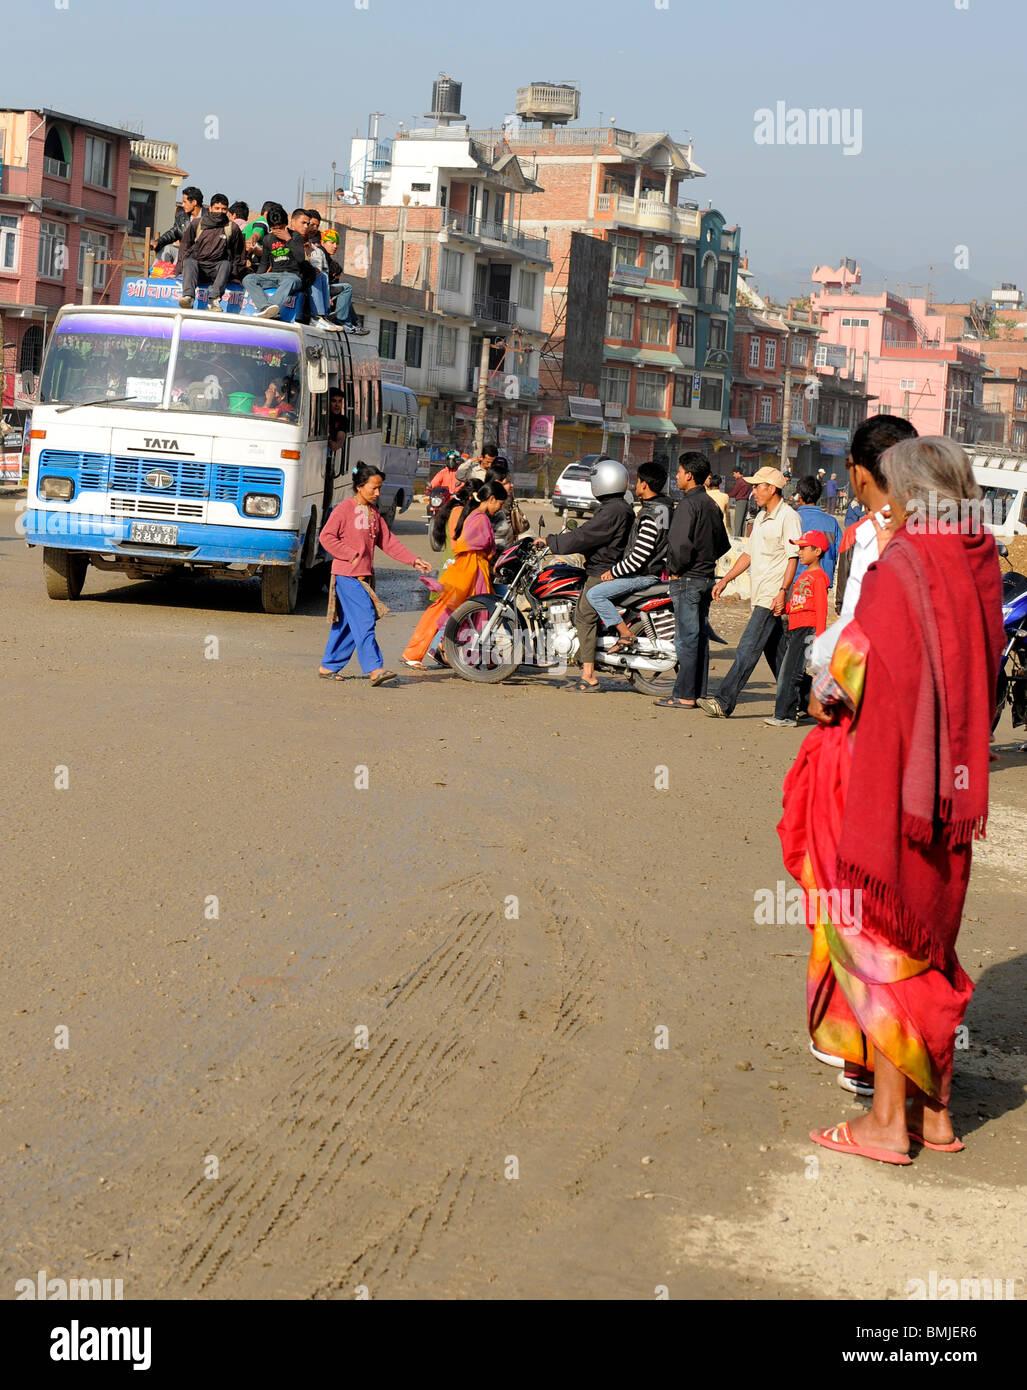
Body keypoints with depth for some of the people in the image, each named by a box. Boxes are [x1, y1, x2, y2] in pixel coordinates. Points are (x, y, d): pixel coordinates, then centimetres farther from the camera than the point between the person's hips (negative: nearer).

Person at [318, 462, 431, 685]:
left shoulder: (373, 512, 16)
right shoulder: (345, 508, -7)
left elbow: (387, 541, 16)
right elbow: (326, 536, -11)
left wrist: (413, 560, 9)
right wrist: (351, 555, -15)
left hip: (364, 575, 8)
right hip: (347, 575, -8)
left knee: (347, 623, 9)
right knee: (364, 620, -13)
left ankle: (329, 667, 16)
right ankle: (374, 668, -17)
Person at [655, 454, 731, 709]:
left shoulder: (689, 504, -15)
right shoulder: (712, 504, 13)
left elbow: (681, 543, -23)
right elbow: (724, 544, 19)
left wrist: (675, 569, -9)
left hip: (687, 579, -9)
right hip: (707, 577, 9)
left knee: (687, 638, -7)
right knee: (700, 636, 12)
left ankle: (684, 695, -5)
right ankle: (699, 692, 15)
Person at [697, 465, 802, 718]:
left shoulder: (788, 517, -10)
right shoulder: (761, 517, 19)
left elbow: (793, 558, -15)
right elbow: (749, 554, 25)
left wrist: (782, 592, -22)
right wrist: (725, 580, 18)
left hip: (772, 597, -9)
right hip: (759, 594, 9)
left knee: (748, 649, -13)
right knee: (775, 652, 11)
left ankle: (724, 702, -18)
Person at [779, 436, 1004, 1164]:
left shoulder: (903, 565, -16)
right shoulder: (979, 564, 5)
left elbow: (857, 664, -15)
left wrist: (825, 700, 6)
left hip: (888, 779, -7)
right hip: (951, 782, 7)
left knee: (880, 938, 1)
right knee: (931, 937, 16)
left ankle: (888, 1117, 5)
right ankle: (935, 1109, 22)